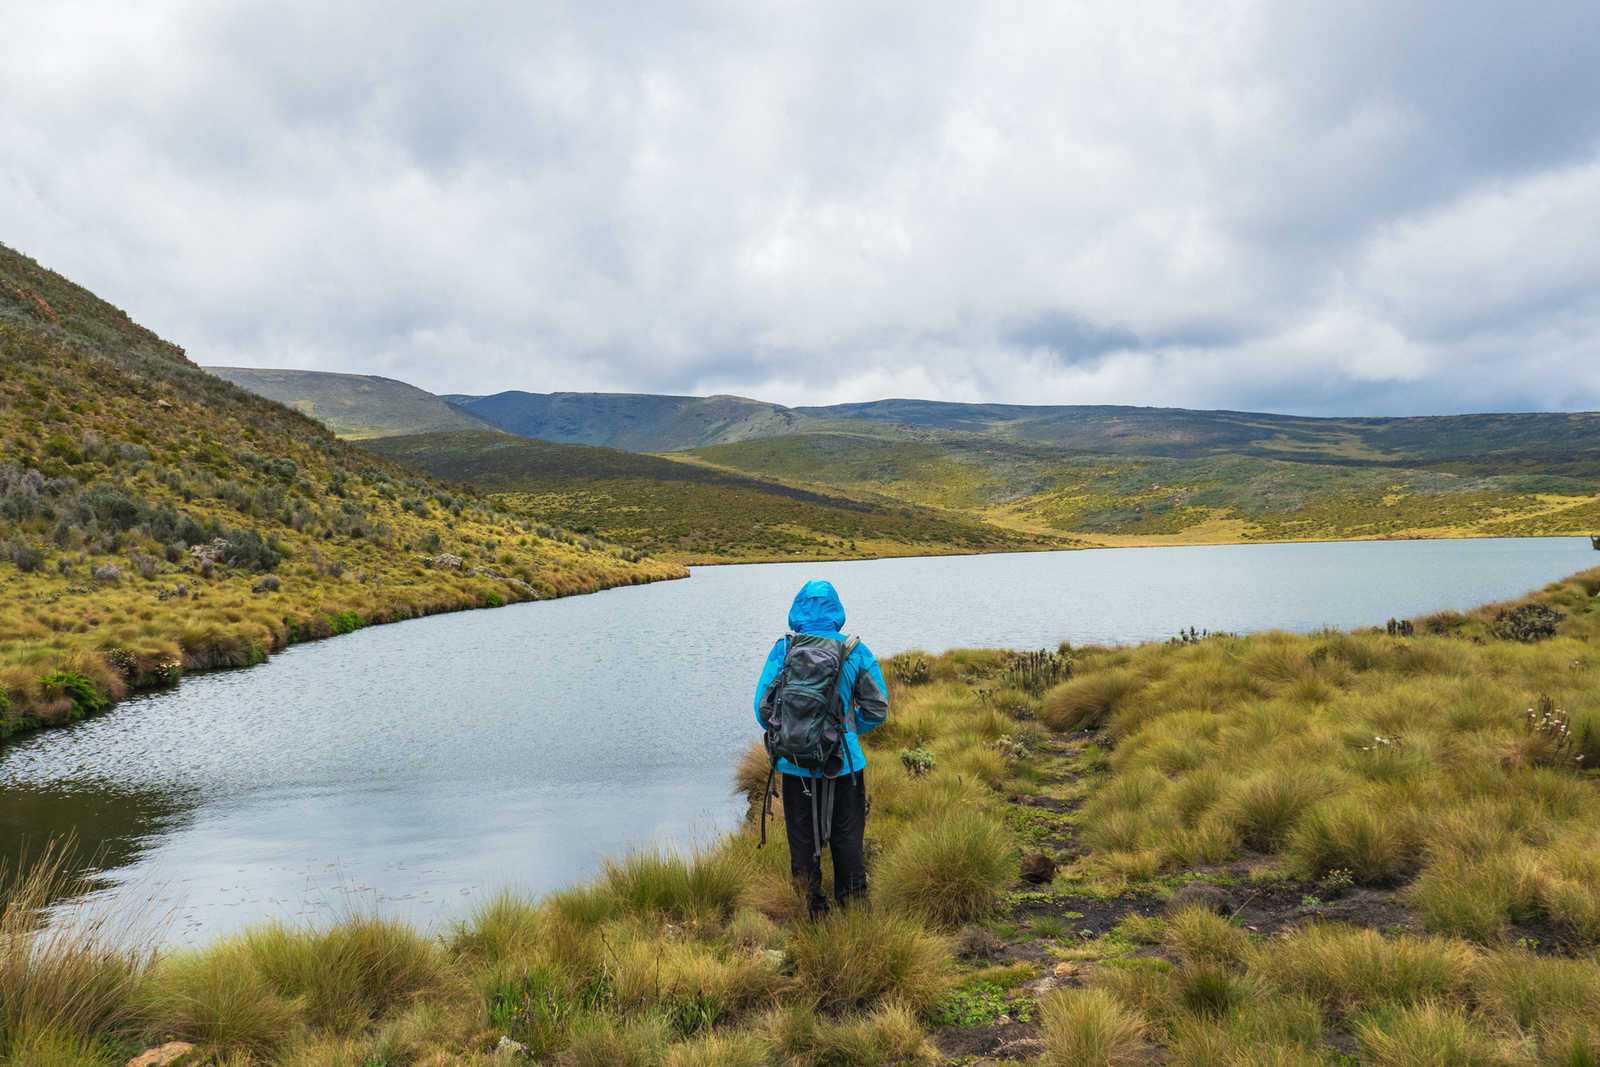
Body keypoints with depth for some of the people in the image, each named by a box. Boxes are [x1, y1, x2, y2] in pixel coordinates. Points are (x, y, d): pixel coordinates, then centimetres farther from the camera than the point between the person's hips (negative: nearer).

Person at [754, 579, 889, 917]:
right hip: (844, 762, 0)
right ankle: (851, 907, 23)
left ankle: (813, 910, 21)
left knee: (802, 839, 13)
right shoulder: (856, 651, -4)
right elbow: (877, 709, 1)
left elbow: (763, 709, -5)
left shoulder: (783, 650, -6)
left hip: (796, 762, 0)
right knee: (847, 838, 14)